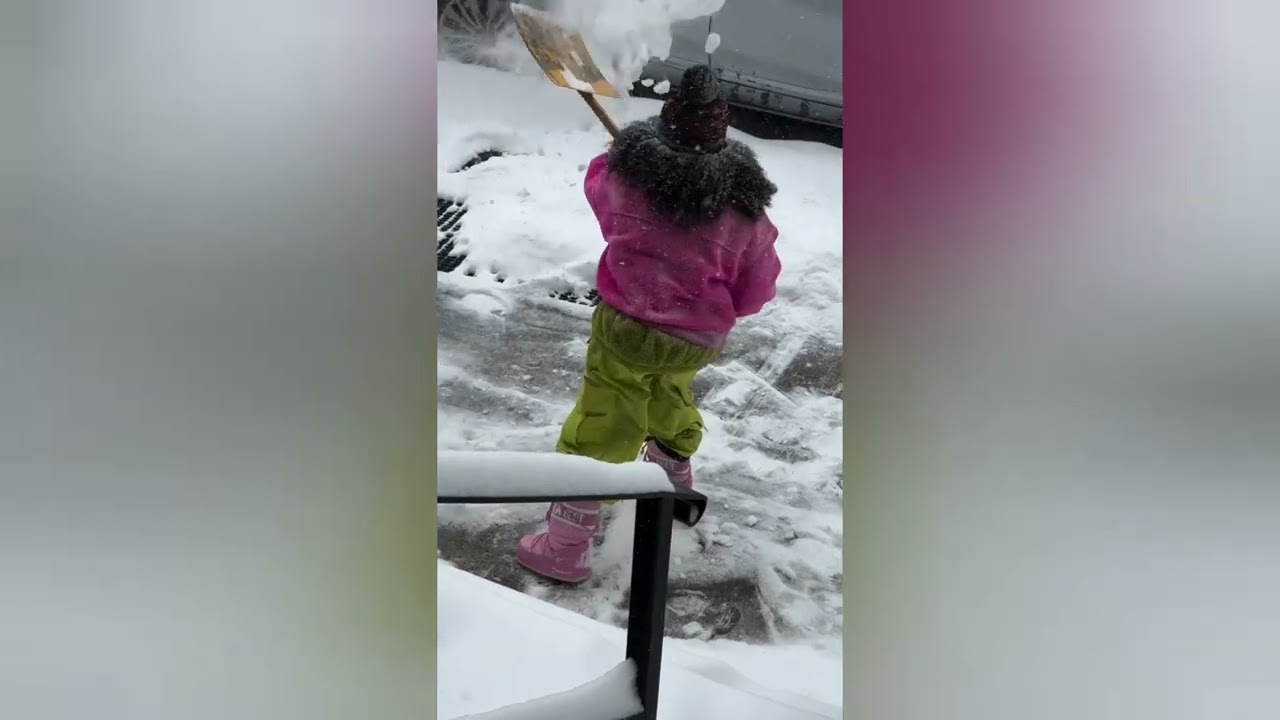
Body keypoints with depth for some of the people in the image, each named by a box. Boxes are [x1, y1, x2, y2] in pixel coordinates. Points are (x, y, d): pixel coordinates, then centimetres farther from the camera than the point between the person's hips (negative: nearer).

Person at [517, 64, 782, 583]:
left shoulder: (628, 173, -12)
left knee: (599, 427, 3)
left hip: (628, 326, -3)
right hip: (700, 339, 3)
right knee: (670, 393, 32)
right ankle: (676, 472, 59)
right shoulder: (742, 203, -10)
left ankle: (566, 545, 5)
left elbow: (597, 185, 13)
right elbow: (757, 289, 0)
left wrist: (616, 152, 32)